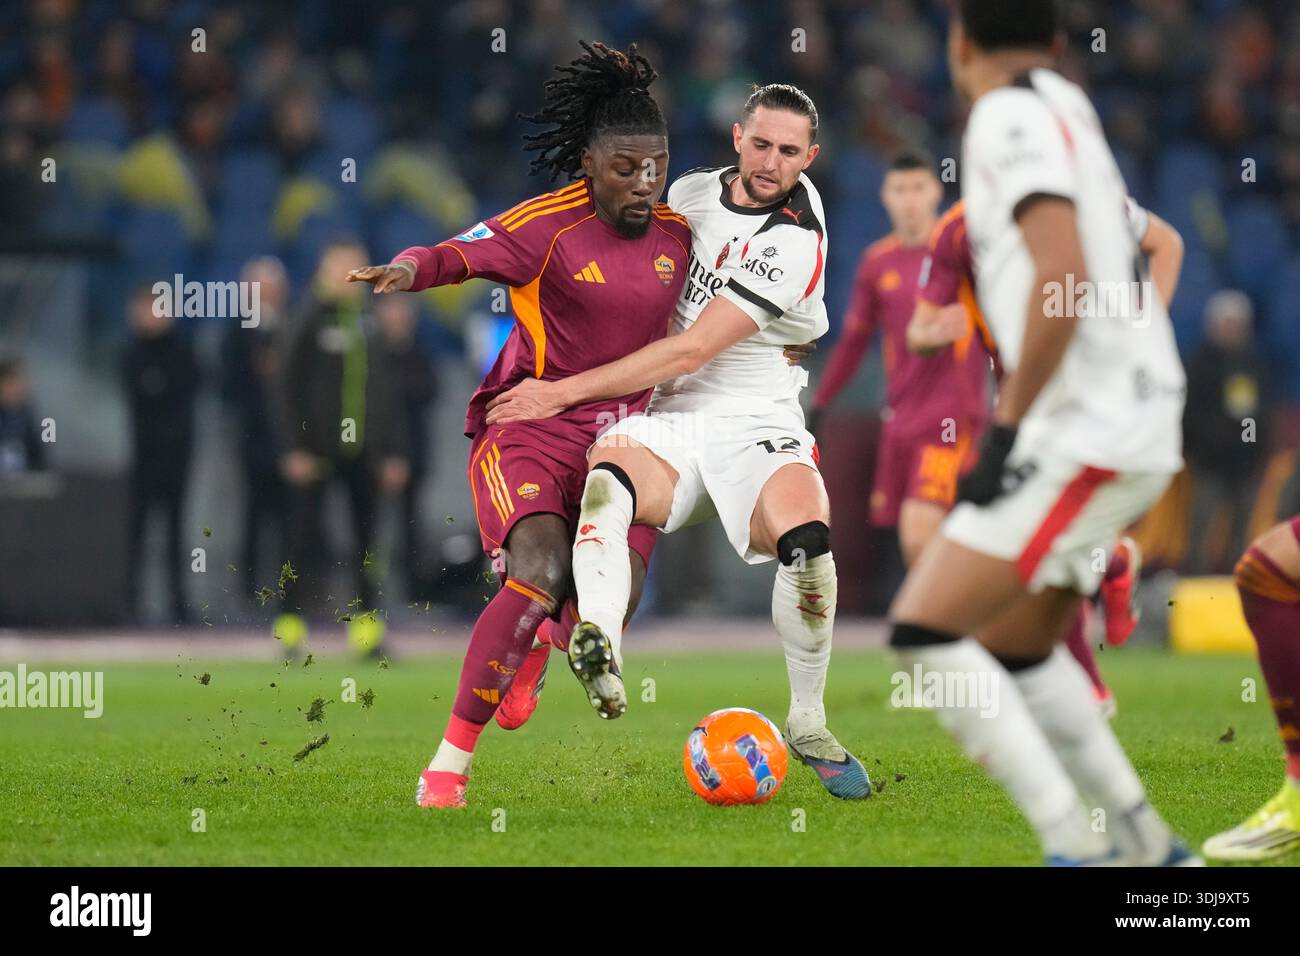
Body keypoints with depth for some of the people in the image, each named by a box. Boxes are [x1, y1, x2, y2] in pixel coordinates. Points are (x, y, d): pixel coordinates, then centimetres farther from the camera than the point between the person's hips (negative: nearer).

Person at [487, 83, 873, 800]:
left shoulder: (795, 241, -12)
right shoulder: (694, 190, 9)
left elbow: (691, 352, -16)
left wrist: (562, 393, -14)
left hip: (755, 425, -4)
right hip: (663, 424, 4)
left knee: (807, 543, -32)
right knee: (606, 480, -32)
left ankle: (808, 726, -8)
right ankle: (598, 646, -58)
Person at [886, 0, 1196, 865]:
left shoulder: (1011, 115, -10)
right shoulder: (1070, 110, 17)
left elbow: (1065, 276, -24)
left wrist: (1006, 428, -20)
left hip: (1088, 430, -10)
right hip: (1133, 421, 10)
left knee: (927, 631, -12)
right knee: (1014, 649, 21)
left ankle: (1078, 849, -17)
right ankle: (1151, 852, 22)